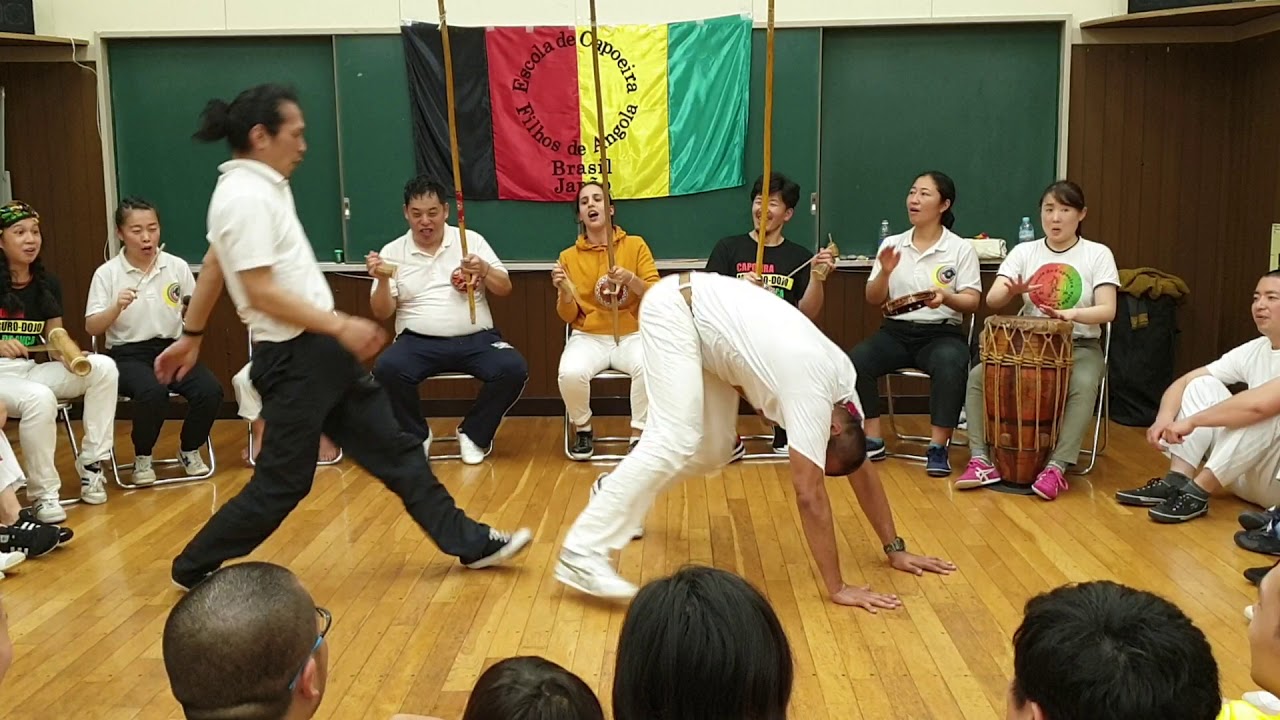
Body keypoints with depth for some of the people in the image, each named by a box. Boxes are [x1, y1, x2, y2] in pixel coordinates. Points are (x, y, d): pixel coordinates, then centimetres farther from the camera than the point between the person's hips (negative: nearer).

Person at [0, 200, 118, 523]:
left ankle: (91, 463, -9)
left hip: (31, 370, 6)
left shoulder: (47, 283, 9)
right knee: (40, 399, -37)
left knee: (104, 368, -16)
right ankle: (43, 493, -20)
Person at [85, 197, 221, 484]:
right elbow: (92, 328, -3)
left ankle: (189, 450, 4)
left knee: (211, 389, -25)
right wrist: (117, 308, -20)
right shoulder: (107, 273, -2)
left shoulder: (178, 266, 2)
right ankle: (142, 458, -5)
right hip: (128, 355, -2)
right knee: (153, 392, -35)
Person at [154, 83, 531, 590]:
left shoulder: (257, 186, 12)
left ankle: (467, 541, 20)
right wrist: (341, 326, -21)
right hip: (293, 359, -10)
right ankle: (194, 570, 19)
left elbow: (213, 265, 20)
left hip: (319, 351, 10)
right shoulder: (245, 197, -18)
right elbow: (260, 292, -24)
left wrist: (191, 336, 27)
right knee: (282, 482, 0)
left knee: (393, 449, 12)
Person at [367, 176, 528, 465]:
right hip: (419, 342, -1)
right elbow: (382, 313, 3)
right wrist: (382, 280, -17)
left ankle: (473, 433, -1)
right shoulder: (392, 252, 7)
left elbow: (505, 289, 6)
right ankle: (416, 437, -3)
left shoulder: (471, 239, 8)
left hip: (476, 339, 1)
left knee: (513, 368, -27)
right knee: (386, 369, -32)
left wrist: (484, 270, -14)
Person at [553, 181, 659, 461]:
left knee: (648, 367, -35)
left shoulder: (636, 245, 3)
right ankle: (583, 430, -1)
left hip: (632, 335, -1)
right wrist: (565, 292, -16)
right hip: (589, 338, 1)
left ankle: (638, 435, -13)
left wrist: (631, 280, -21)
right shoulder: (569, 256, 6)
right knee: (570, 373, -32)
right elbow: (569, 316, 4)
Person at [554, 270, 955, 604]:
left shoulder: (843, 384, -4)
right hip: (674, 309, -9)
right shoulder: (813, 392, -29)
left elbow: (862, 471, 6)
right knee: (676, 441, -23)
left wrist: (895, 549, 8)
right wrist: (837, 589, -27)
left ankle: (618, 491, 28)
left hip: (705, 315, 9)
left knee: (712, 451, 7)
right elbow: (810, 494, -30)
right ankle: (584, 552, -26)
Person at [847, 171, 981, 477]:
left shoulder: (962, 248, 2)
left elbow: (972, 302, -2)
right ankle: (873, 440, -13)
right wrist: (885, 272, -11)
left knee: (950, 364, -37)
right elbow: (873, 299, 9)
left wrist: (945, 297, -23)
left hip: (942, 333, -3)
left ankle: (938, 446, -24)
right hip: (896, 331, 3)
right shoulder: (891, 244, 10)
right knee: (855, 360, -26)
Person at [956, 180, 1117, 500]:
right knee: (978, 376, -21)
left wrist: (1072, 313, -33)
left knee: (1083, 386, -36)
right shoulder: (1024, 251, 3)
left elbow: (1107, 310, -13)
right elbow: (992, 300, -8)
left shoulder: (1098, 254, -3)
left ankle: (1057, 468, -33)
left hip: (1080, 346, -2)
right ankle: (982, 460, -20)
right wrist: (1011, 290, -32)